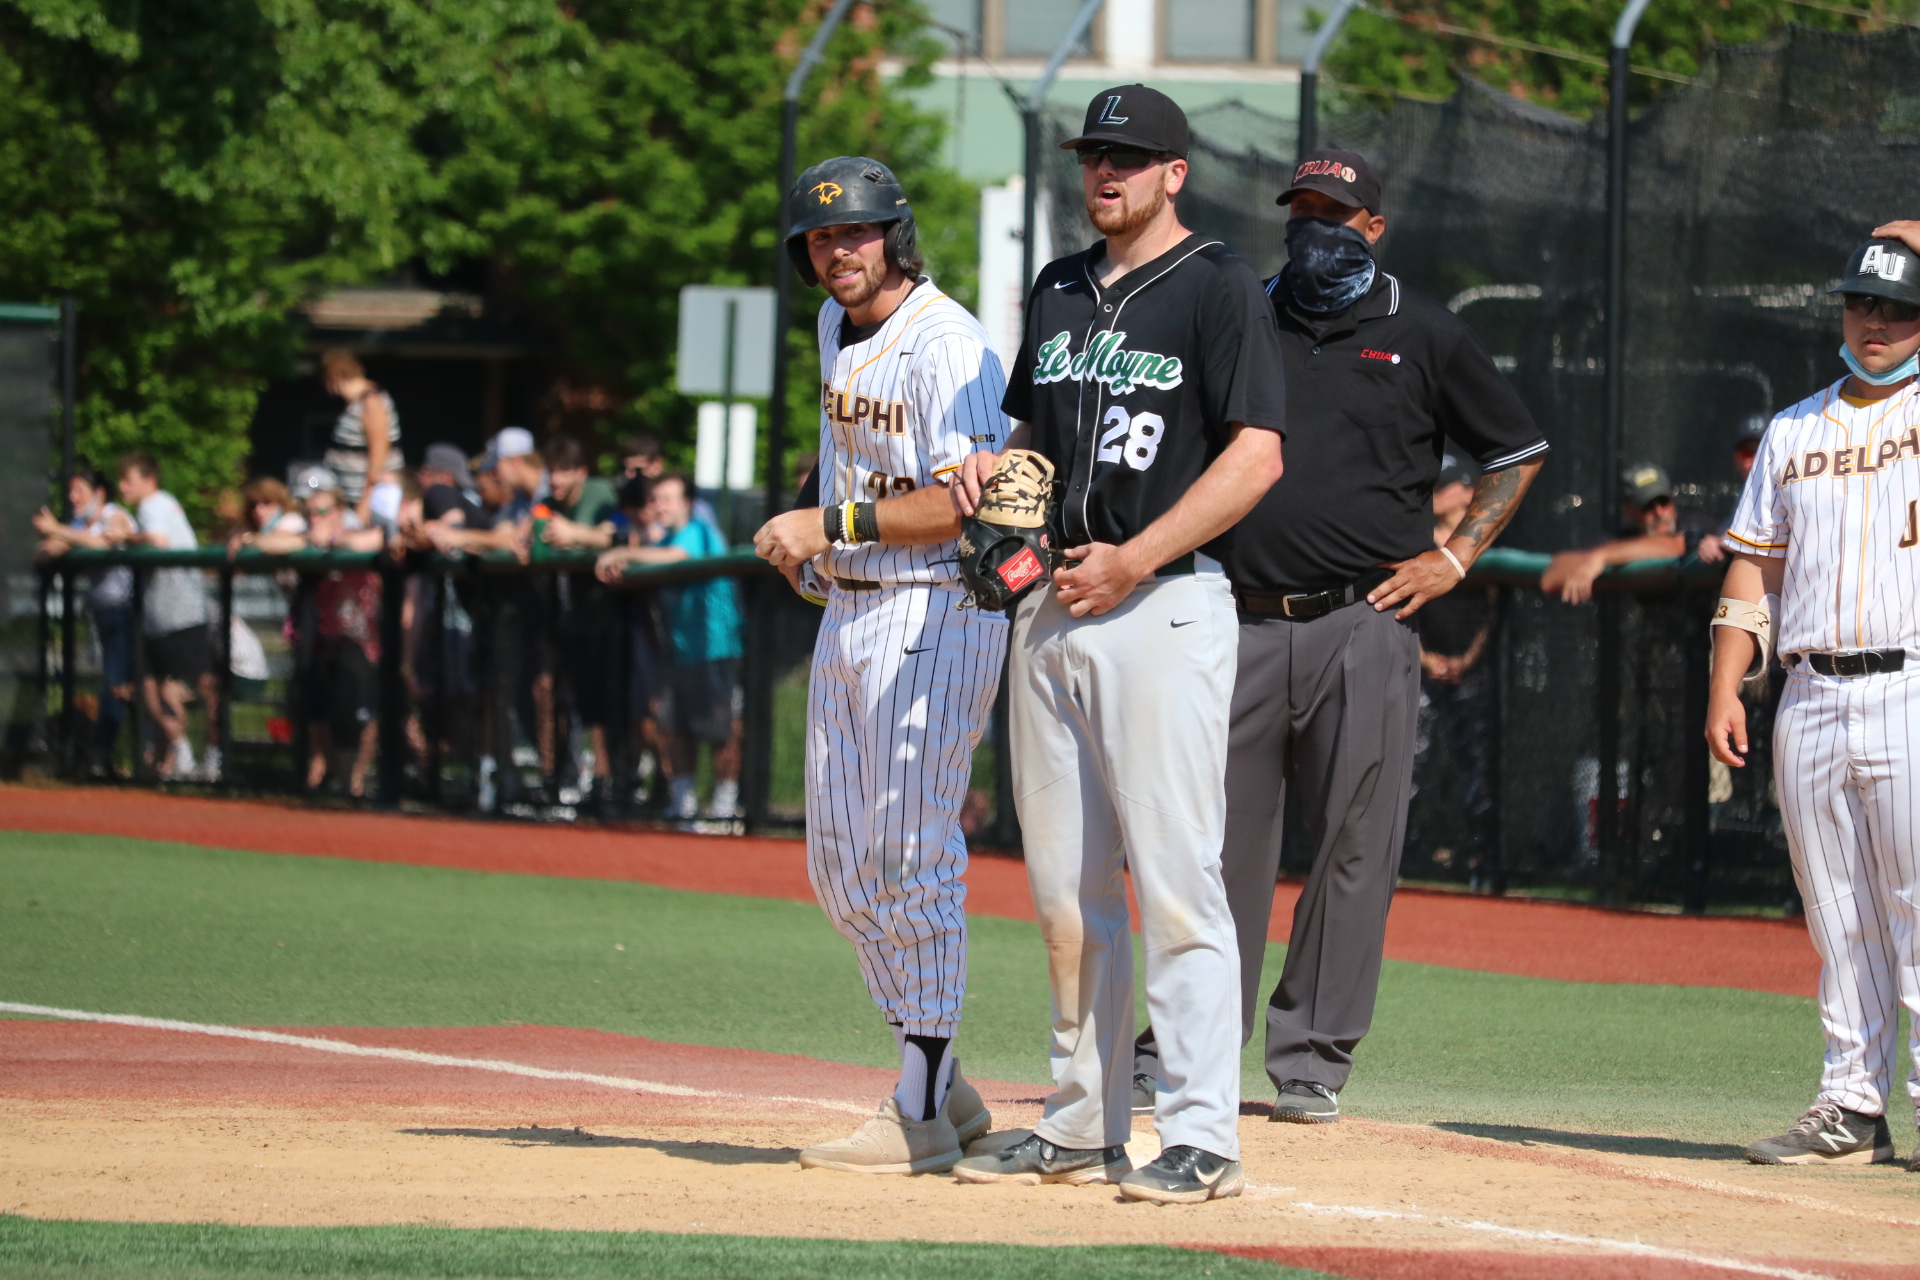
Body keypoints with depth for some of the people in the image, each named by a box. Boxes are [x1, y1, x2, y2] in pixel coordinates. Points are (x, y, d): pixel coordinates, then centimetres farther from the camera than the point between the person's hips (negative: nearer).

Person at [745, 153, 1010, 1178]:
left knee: (912, 857, -9)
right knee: (841, 864, 10)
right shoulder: (837, 328, 13)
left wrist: (832, 524, -22)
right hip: (848, 612, 10)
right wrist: (806, 536, 12)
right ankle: (942, 1087, 18)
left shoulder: (947, 345, -16)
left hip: (936, 616, -10)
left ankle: (921, 1117, -5)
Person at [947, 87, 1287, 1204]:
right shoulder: (1060, 292, 18)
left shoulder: (1218, 287, -5)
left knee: (1176, 880, -11)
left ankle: (1202, 1134, -10)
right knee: (1064, 888, 9)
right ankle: (1084, 1126, 17)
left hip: (1163, 606, -8)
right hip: (1051, 606, 8)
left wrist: (1131, 563, -16)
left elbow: (1256, 457, -13)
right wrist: (997, 466, 4)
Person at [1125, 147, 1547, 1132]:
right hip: (1241, 624, 2)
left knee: (1353, 846, -2)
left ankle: (1312, 1061, 4)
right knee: (1218, 840, 2)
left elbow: (1517, 452, 14)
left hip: (1363, 628, -2)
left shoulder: (1424, 338, 7)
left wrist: (1454, 558, 5)